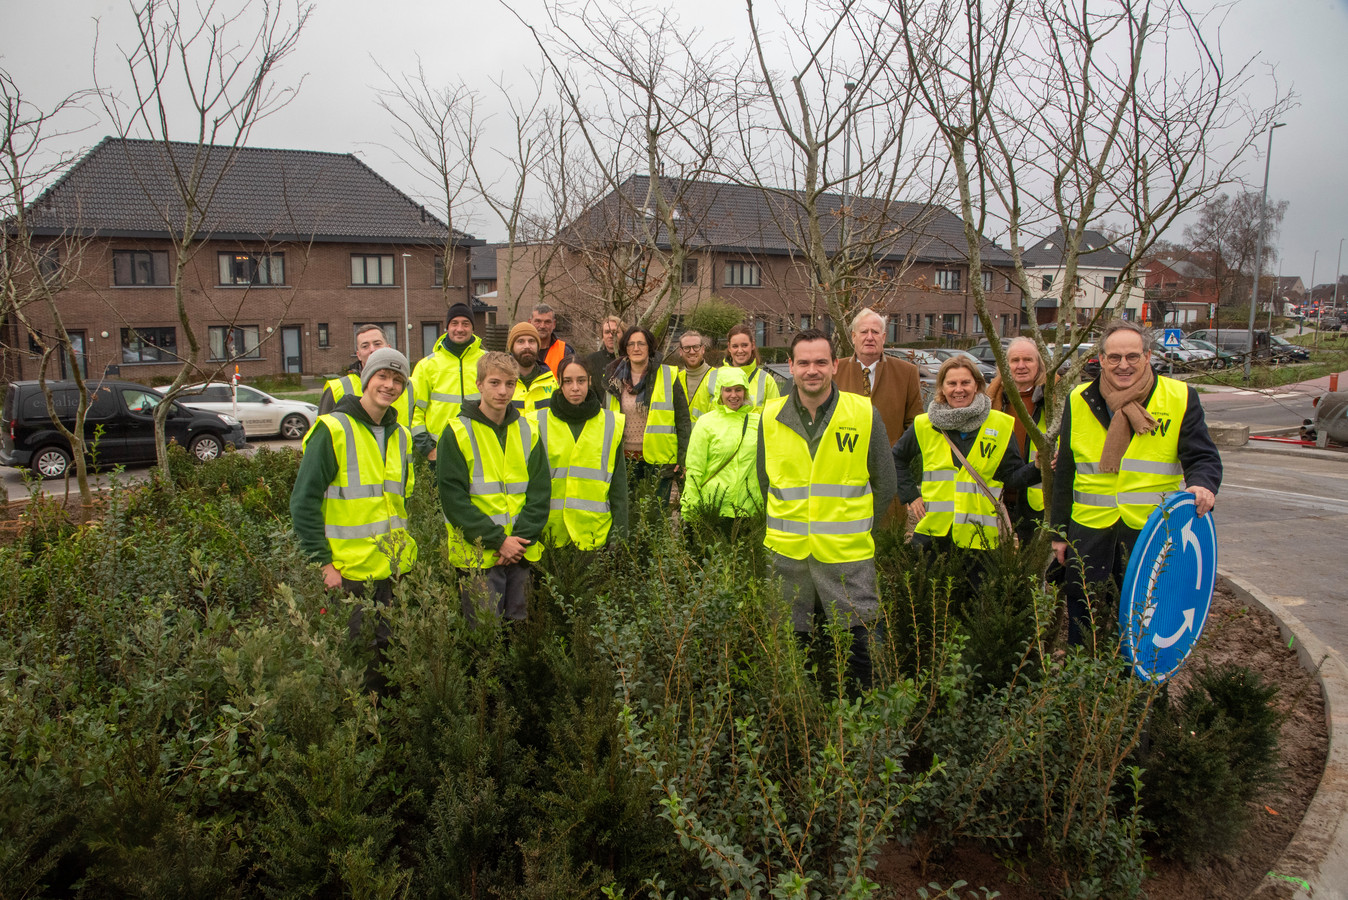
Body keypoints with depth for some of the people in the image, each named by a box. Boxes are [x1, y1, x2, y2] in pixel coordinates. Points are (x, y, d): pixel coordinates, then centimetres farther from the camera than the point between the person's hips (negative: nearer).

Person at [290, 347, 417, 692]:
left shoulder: (400, 435, 11)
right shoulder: (333, 430, -10)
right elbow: (304, 501, -12)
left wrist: (401, 551, 14)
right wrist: (323, 562, -14)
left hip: (390, 572, 6)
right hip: (346, 572, -6)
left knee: (384, 650, 13)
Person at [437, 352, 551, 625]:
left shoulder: (528, 430, 8)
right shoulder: (457, 432, -5)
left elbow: (540, 492, 6)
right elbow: (453, 498, -10)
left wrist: (522, 537, -9)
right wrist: (497, 540, -14)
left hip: (522, 551, 4)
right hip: (477, 555, -4)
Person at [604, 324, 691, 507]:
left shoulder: (668, 376, -1)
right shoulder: (616, 380, 8)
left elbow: (683, 419, -1)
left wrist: (683, 457, -6)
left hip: (659, 459, -3)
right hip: (626, 458, 3)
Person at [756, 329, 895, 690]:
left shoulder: (864, 413, -5)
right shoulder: (771, 416, 1)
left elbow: (885, 483, 5)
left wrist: (857, 526, 6)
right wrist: (790, 523, 12)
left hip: (848, 553, -2)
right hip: (786, 551, 2)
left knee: (857, 641, 4)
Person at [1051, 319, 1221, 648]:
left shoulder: (1180, 398, 0)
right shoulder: (1079, 400, 5)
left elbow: (1204, 458, 2)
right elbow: (1064, 471, 11)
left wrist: (1202, 485, -23)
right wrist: (1059, 531, 10)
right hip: (1090, 531, 2)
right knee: (1082, 622, 10)